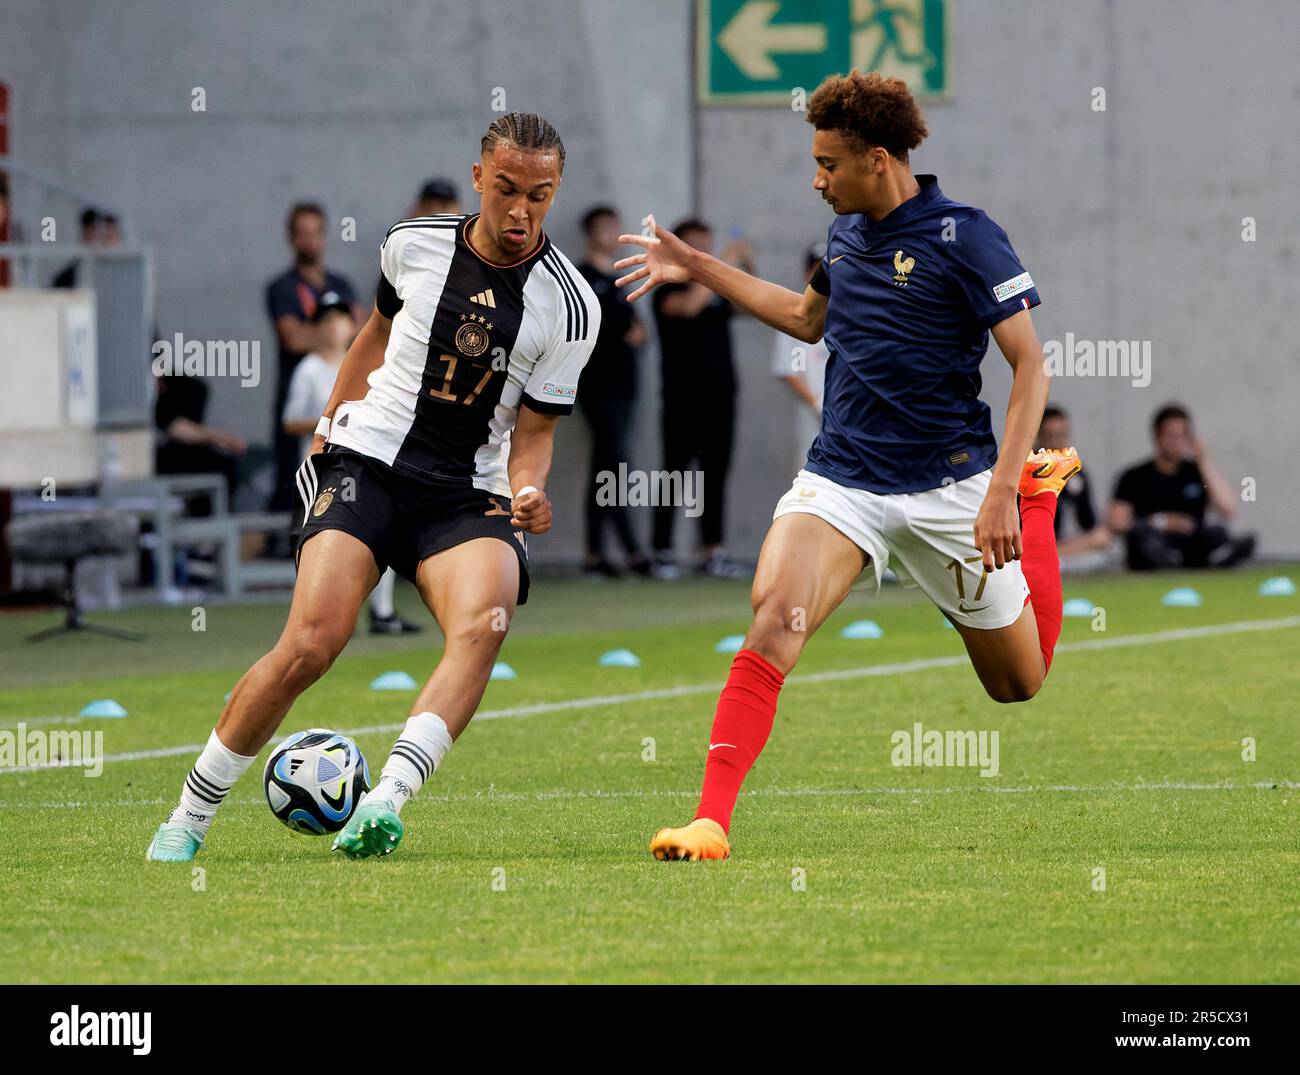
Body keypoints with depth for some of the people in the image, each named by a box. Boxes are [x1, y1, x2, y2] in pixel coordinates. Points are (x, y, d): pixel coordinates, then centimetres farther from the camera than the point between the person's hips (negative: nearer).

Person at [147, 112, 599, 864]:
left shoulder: (570, 305, -2)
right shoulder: (413, 245, 3)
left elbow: (534, 429, 2)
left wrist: (529, 490, -17)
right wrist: (333, 416, 22)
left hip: (469, 493, 0)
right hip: (368, 461, 0)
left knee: (484, 623, -33)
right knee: (311, 645, -20)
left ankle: (386, 803, -42)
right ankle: (190, 818, -4)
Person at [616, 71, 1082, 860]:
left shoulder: (964, 236, -14)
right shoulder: (847, 233, 7)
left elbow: (1031, 365, -14)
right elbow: (808, 318, 29)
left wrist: (1002, 491, -22)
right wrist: (697, 268, 27)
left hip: (949, 488, -4)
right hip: (843, 481, 4)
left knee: (1021, 683, 13)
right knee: (776, 619, -25)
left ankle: (1040, 488, 38)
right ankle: (712, 820, -27)